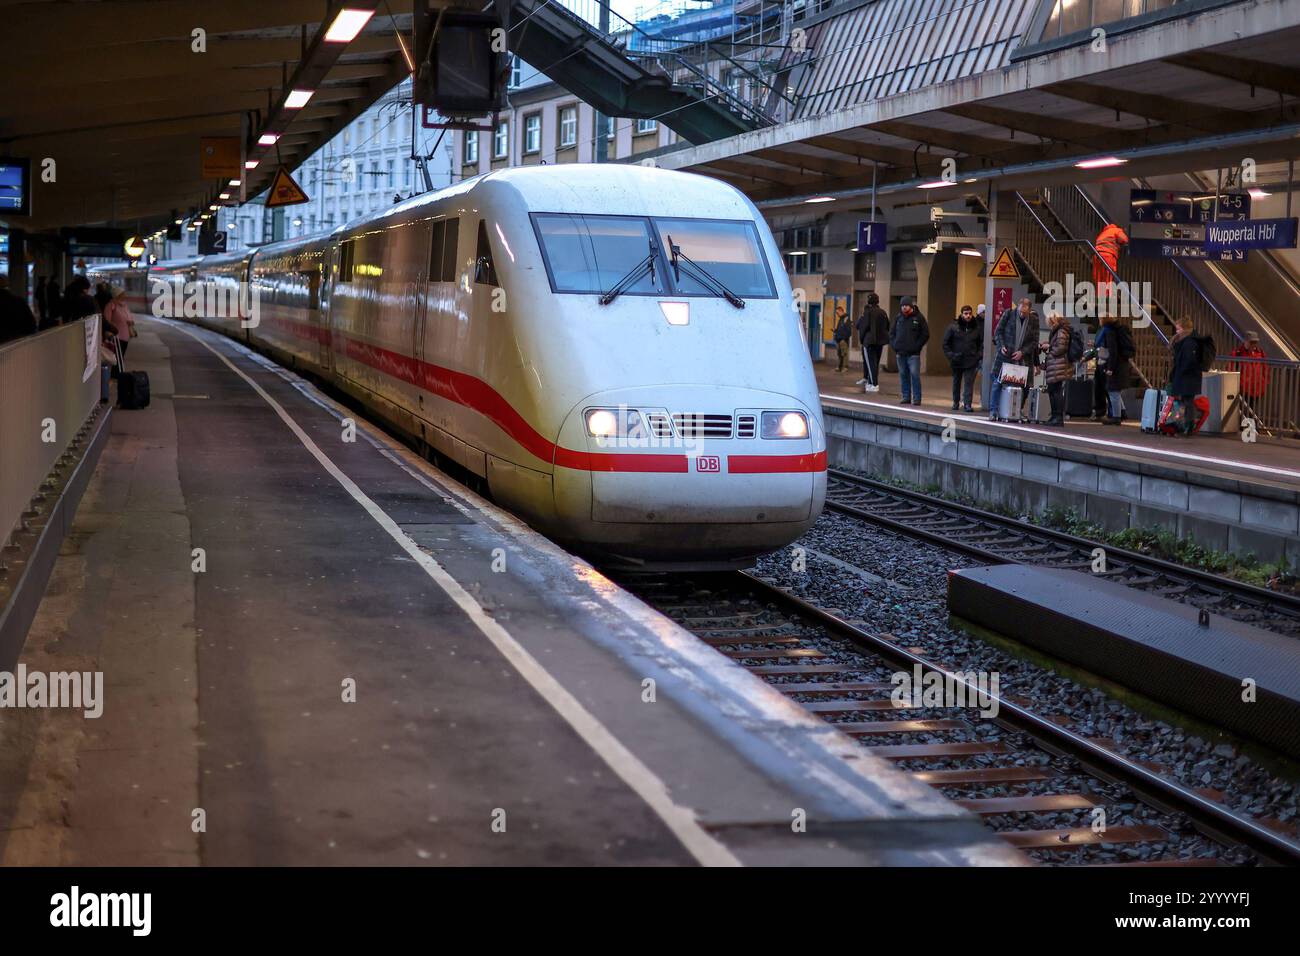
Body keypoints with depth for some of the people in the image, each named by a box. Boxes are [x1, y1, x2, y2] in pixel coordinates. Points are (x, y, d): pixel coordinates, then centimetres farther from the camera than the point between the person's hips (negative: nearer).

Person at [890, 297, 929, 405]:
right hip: (900, 353, 5)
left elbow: (925, 334, 0)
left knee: (914, 375, -9)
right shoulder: (898, 318, 11)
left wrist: (917, 346, -7)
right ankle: (906, 397, 14)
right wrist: (894, 345, 5)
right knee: (903, 375, 7)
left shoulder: (918, 318, -1)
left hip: (913, 354, -5)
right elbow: (892, 333, 20)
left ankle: (916, 398, -5)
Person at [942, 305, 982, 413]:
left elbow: (982, 343, 11)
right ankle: (956, 402, 25)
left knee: (969, 382, -8)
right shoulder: (954, 327, -2)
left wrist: (979, 356, -2)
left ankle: (967, 404, -9)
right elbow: (945, 342, 1)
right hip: (957, 361, 1)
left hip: (971, 361, -1)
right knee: (956, 382, 13)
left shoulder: (977, 328, 3)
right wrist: (950, 355, -8)